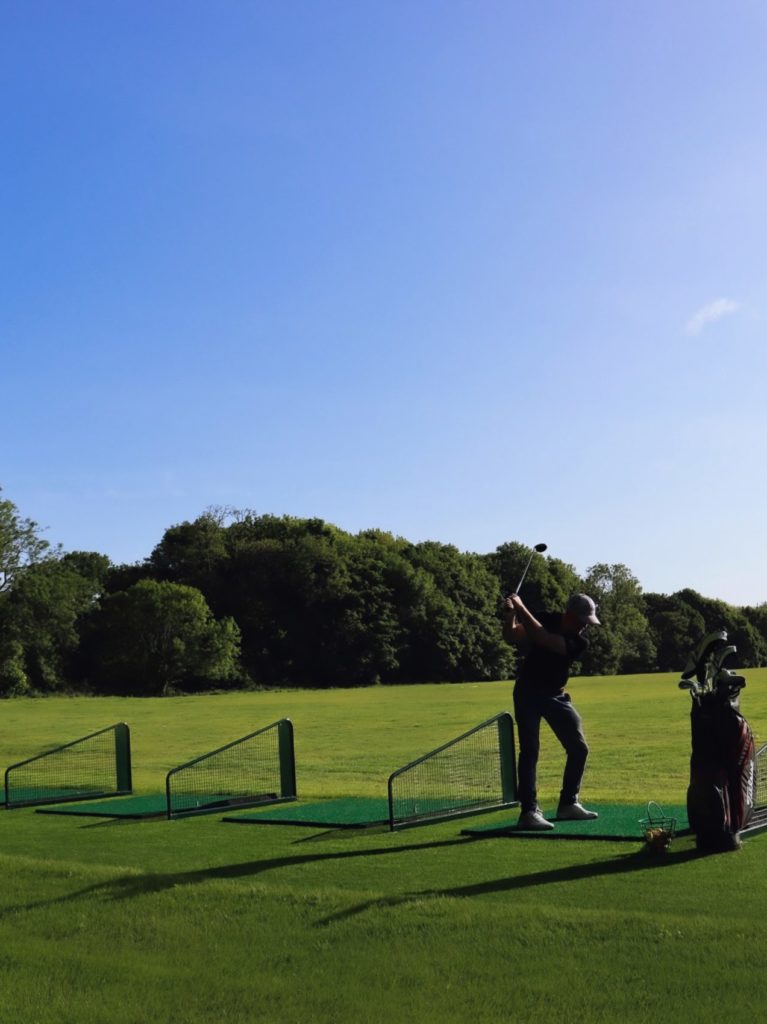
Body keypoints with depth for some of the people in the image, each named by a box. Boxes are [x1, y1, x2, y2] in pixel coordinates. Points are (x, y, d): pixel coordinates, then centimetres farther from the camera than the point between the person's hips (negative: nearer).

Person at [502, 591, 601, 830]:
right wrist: (510, 614, -35)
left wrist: (521, 608, -33)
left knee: (579, 748, 3)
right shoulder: (547, 619, -11)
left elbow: (543, 639, -31)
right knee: (530, 750, -13)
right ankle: (529, 811, -15)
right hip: (528, 693, -3)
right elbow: (511, 636, -16)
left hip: (556, 695, 3)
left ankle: (568, 803, 18)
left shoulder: (579, 642, -15)